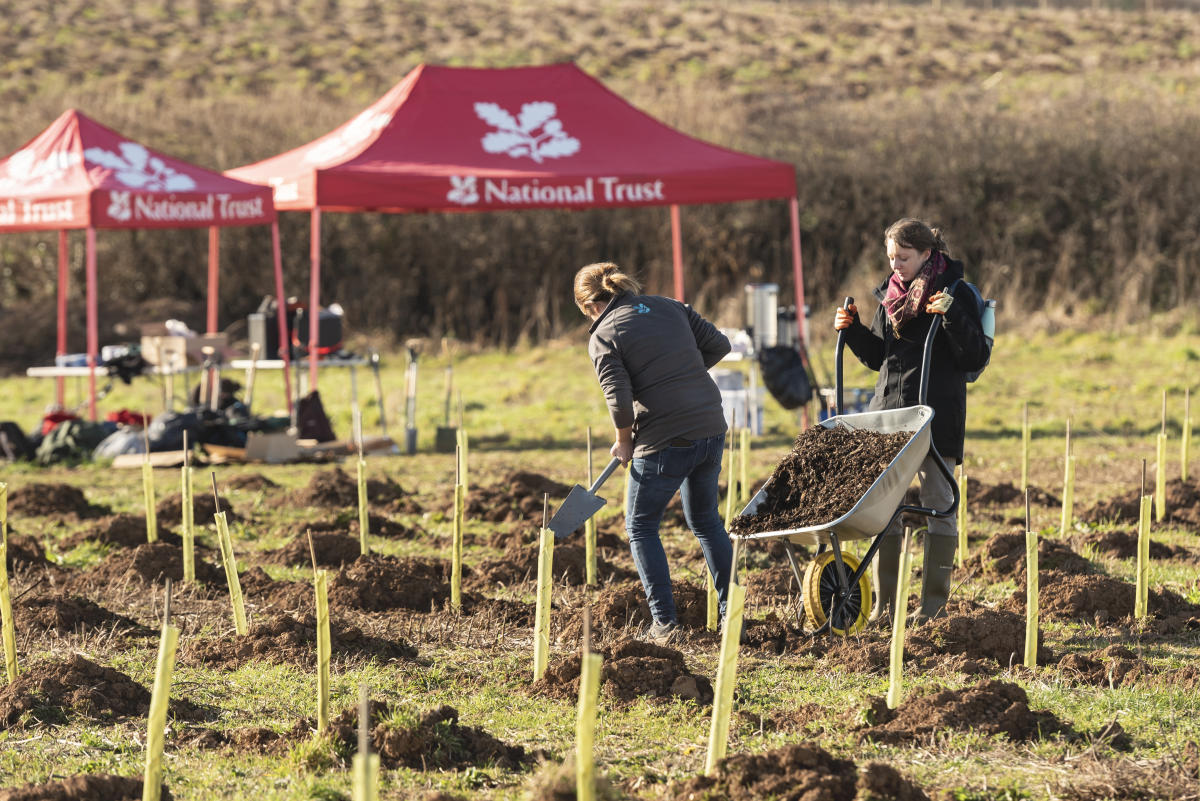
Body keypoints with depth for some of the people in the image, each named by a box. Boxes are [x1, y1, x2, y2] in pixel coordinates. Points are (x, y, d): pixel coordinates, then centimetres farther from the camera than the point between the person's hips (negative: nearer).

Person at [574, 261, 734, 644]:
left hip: (665, 443, -6)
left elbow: (620, 400, -14)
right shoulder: (670, 307, 11)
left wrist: (624, 442, 2)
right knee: (706, 520, 23)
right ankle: (731, 612, 22)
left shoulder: (605, 336, -6)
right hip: (711, 429, 6)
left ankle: (665, 622, 4)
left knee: (641, 526, 12)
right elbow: (718, 345, 11)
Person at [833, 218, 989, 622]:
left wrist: (951, 316, -21)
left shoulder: (956, 293, -3)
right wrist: (852, 330, 6)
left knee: (937, 504, -2)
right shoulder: (891, 294, 14)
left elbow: (975, 358, -8)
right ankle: (884, 604, 6)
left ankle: (933, 604, 1)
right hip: (888, 408, 6)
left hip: (936, 413, -6)